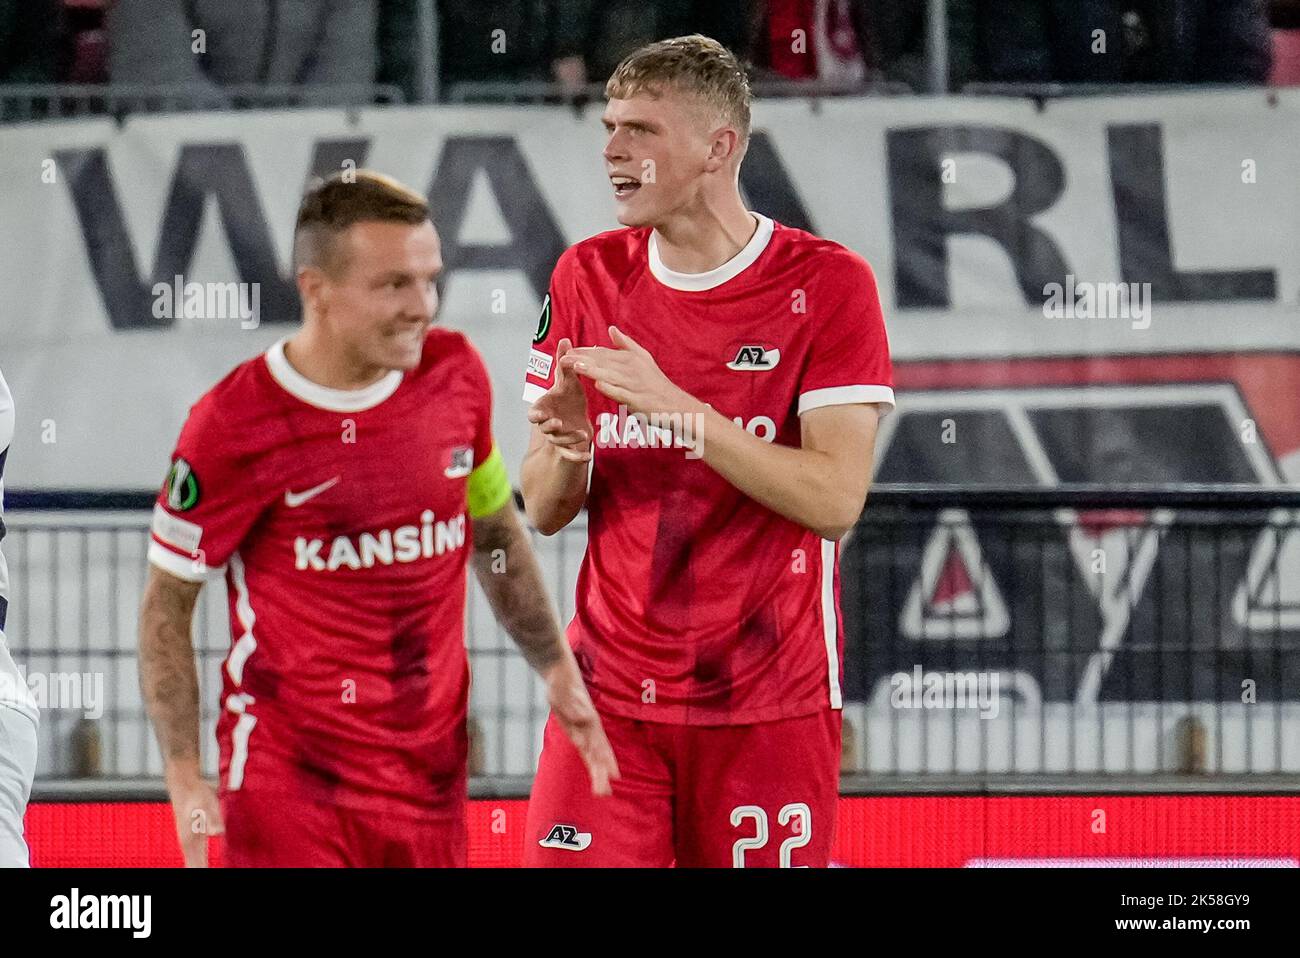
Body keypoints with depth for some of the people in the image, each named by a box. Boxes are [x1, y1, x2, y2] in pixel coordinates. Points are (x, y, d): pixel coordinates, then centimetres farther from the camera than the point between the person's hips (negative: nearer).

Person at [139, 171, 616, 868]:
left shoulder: (455, 374, 3)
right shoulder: (234, 424, -12)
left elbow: (495, 531, 20)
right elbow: (167, 605, -4)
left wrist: (557, 671, 18)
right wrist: (183, 777, -9)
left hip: (429, 773, 5)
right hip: (284, 777, -5)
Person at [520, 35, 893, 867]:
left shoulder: (826, 284, -6)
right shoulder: (588, 277, 7)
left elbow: (836, 500, -15)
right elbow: (543, 510, 9)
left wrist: (675, 406, -22)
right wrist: (564, 447, -14)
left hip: (768, 701, -3)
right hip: (610, 696, 3)